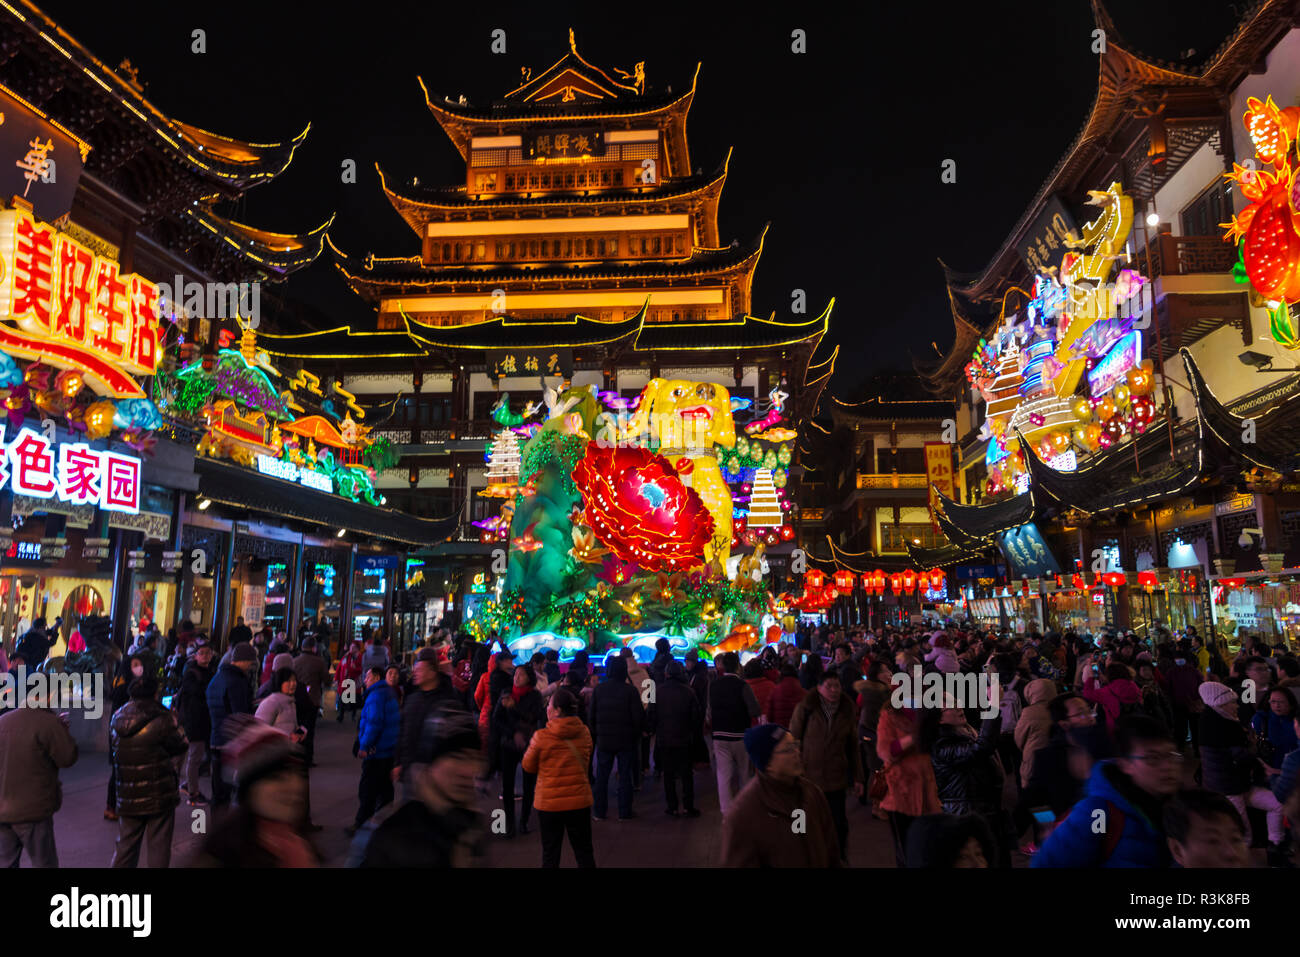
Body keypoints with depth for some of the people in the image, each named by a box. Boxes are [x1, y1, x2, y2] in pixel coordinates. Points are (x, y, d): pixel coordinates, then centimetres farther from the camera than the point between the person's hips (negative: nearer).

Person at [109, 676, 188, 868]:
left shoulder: (117, 718, 1)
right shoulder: (163, 719, -16)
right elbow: (182, 746, -6)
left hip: (127, 797, 5)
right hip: (159, 795, -5)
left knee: (126, 845, 18)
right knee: (159, 845, 6)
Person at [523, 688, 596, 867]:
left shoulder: (541, 736, -15)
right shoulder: (584, 732, -3)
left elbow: (529, 767, -1)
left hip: (549, 803, -2)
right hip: (580, 801, 2)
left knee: (550, 854, 13)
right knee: (584, 852, 15)